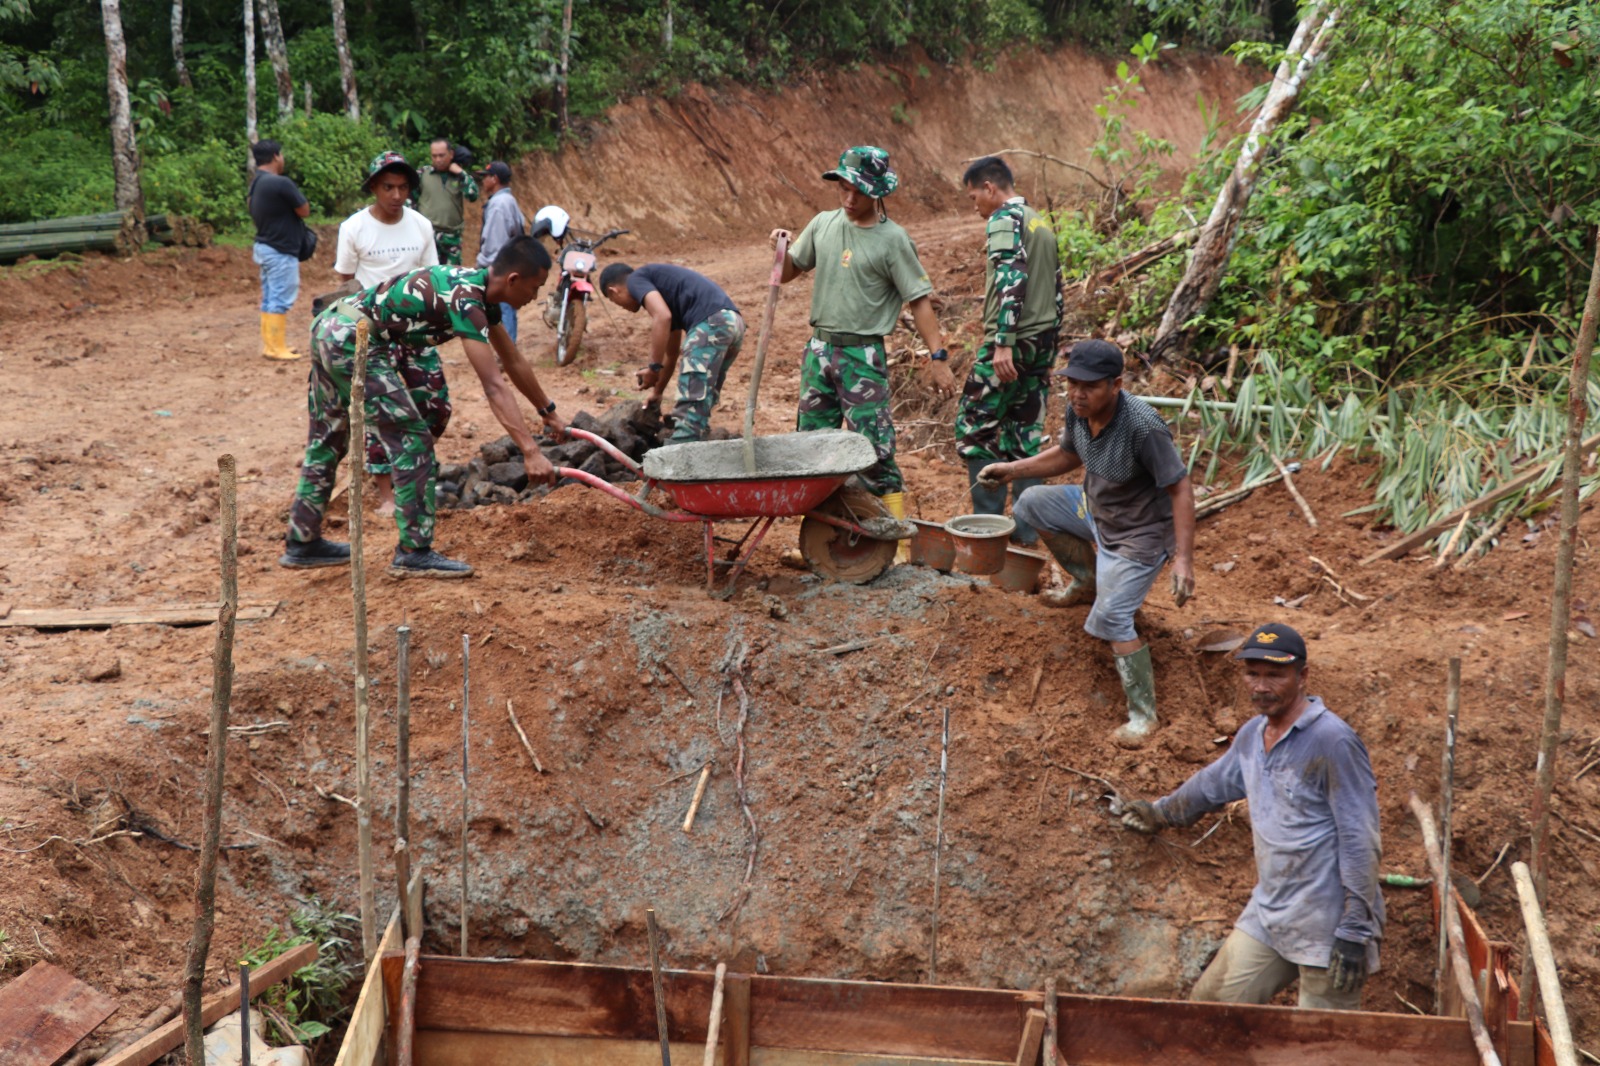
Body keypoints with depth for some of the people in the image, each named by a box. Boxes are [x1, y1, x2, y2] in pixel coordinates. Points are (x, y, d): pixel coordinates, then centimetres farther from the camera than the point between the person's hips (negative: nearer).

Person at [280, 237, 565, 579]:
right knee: (412, 441, -6)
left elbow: (514, 361, 23)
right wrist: (530, 452, -30)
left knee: (326, 442, 20)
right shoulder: (466, 299, -18)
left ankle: (302, 544, 31)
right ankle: (414, 553, -1)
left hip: (327, 329, 11)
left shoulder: (478, 288, 11)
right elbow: (494, 386, -26)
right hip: (353, 342, -11)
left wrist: (549, 413, 31)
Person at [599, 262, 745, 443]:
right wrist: (657, 391, 54)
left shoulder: (637, 280, 8)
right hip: (734, 322, 9)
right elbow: (672, 352, 43)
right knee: (701, 402, 20)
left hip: (711, 322, -9)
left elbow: (662, 317, -13)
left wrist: (654, 367, -8)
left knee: (690, 403, -9)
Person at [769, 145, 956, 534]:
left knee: (874, 450, -9)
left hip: (863, 355, -5)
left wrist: (938, 356, -13)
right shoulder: (824, 224, 7)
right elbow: (788, 273, 15)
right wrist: (781, 248, -6)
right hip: (820, 348, 6)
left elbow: (919, 300, -7)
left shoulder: (892, 239, -8)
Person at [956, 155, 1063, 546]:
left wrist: (1004, 344, -26)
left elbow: (1011, 280, -22)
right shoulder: (1043, 224, 18)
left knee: (974, 429, -2)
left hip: (1011, 346, -9)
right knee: (1025, 435, 11)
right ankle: (1027, 526, 12)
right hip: (1043, 344, 9)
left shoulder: (1004, 220, -9)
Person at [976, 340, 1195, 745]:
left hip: (1140, 533, -8)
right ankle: (1088, 583, 30)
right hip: (1095, 508, 8)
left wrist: (1183, 559, -36)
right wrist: (1014, 469, 3)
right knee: (1032, 503, 17)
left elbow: (1181, 488, -31)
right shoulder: (1079, 410, -13)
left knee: (1110, 620, -19)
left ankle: (1144, 715, -7)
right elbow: (1068, 455, 10)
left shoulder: (1142, 426, -37)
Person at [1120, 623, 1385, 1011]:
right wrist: (1162, 811, 47)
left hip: (1324, 927, -8)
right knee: (1211, 1003, 10)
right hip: (1267, 914, 8)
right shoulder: (1253, 735, 9)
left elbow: (1360, 841, -17)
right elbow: (1214, 783, 31)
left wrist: (1354, 933, -19)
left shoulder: (1332, 741, -16)